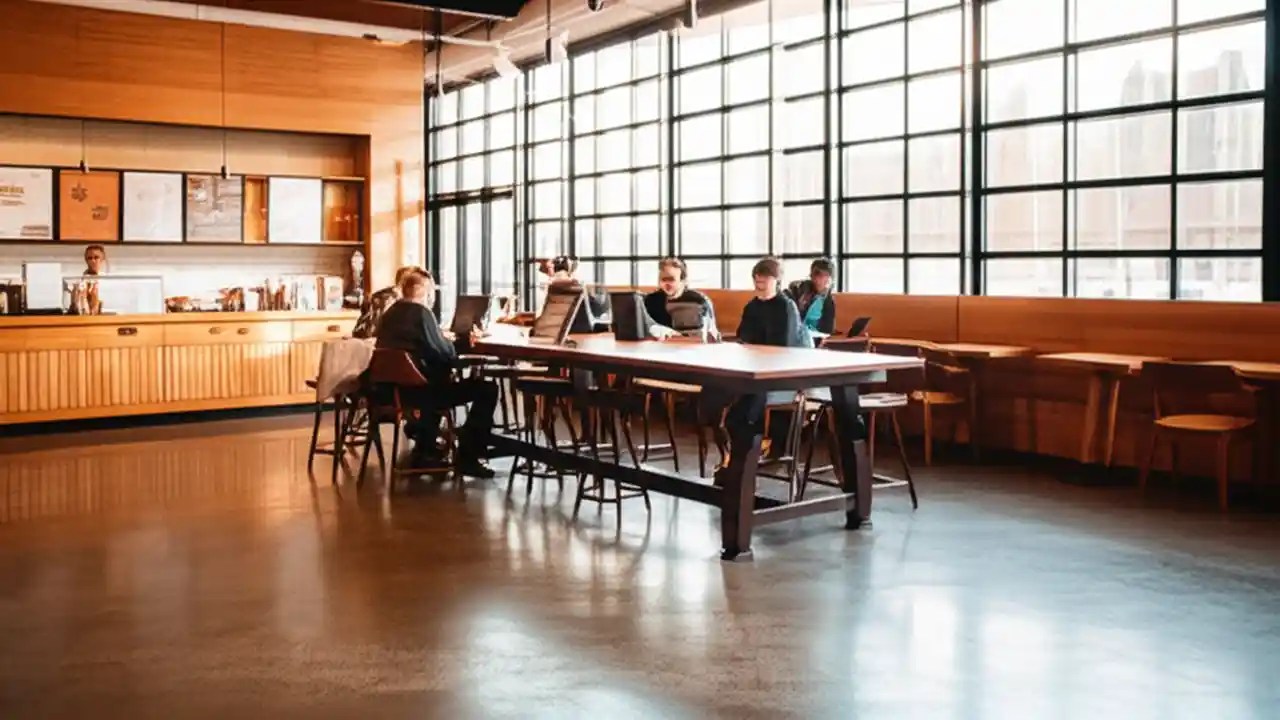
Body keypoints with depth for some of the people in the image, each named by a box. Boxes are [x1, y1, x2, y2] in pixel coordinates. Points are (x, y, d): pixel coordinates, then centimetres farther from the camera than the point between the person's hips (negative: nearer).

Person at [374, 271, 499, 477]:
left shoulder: (390, 314, 13)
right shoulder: (421, 312, -13)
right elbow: (444, 353, -14)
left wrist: (445, 341, 17)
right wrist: (458, 343, 5)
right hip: (418, 390, -9)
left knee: (436, 378, 40)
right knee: (487, 389, -3)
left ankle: (424, 452, 37)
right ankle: (468, 457, -4)